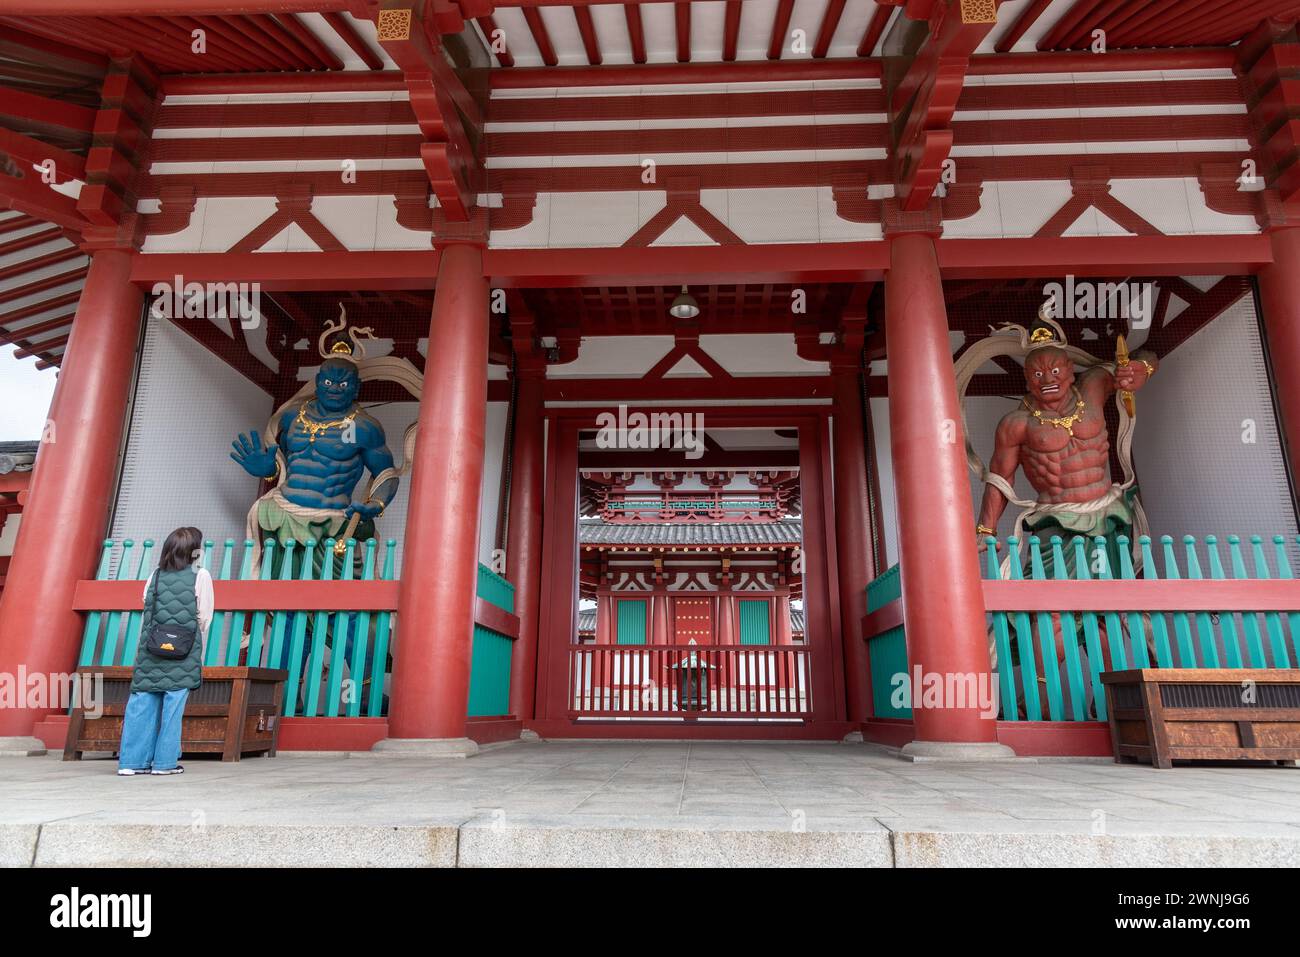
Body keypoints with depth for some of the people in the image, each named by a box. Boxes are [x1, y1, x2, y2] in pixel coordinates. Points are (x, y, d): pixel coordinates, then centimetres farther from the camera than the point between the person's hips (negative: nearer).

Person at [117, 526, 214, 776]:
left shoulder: (156, 574, 9)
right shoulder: (200, 576, -2)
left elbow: (146, 612, 8)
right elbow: (204, 618, -1)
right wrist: (199, 653, 13)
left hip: (151, 648, 4)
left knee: (142, 702, 7)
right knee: (174, 704, 2)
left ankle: (131, 761, 11)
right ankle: (164, 762, 6)